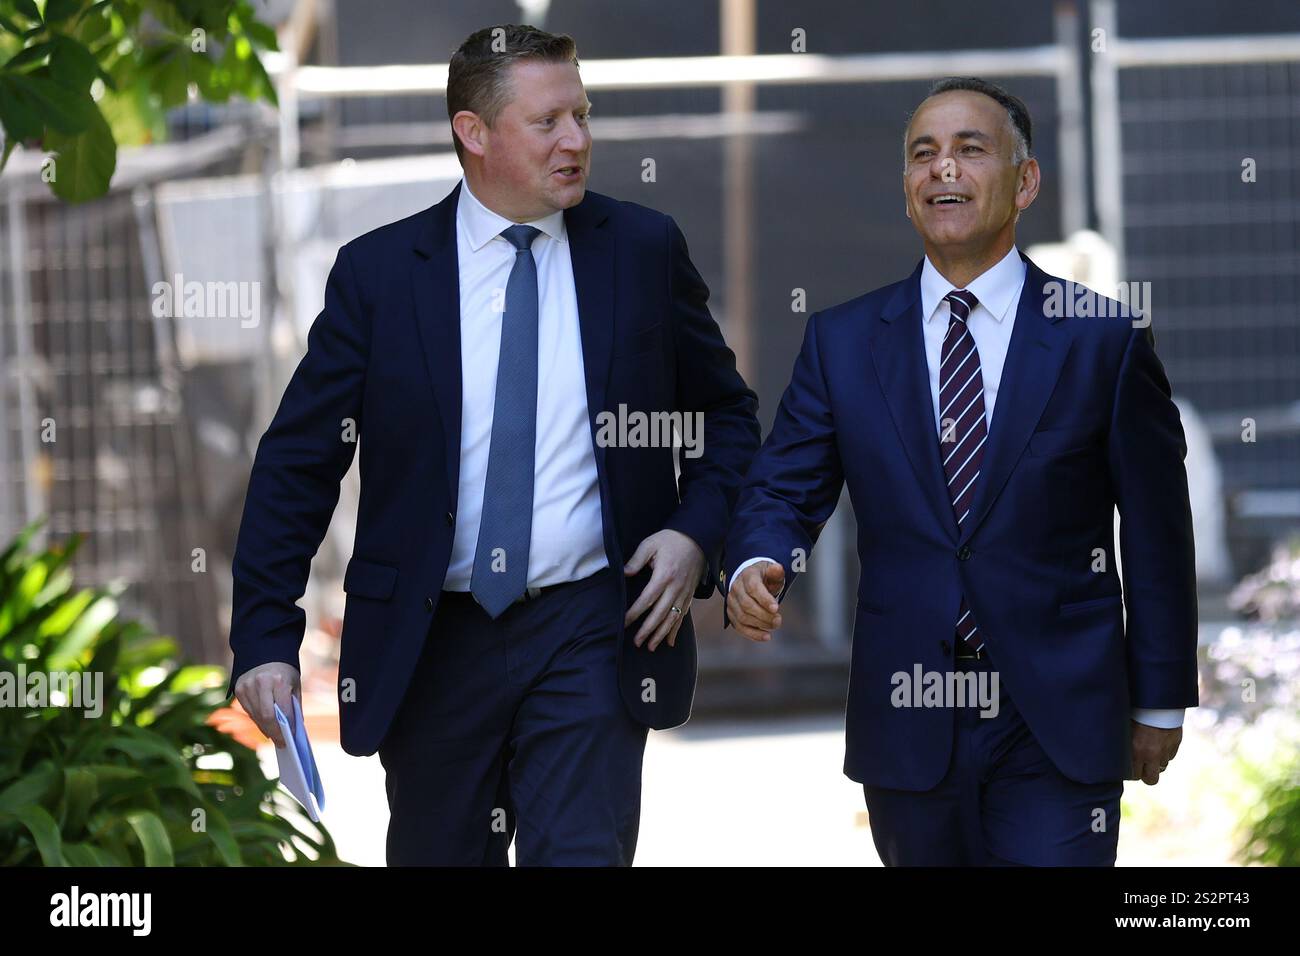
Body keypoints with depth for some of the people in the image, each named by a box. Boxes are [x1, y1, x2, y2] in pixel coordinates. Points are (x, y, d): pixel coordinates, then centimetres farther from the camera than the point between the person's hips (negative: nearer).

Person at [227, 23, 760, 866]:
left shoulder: (643, 250, 3)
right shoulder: (377, 272, 0)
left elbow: (728, 414, 14)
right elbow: (297, 464, 1)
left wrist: (698, 533, -5)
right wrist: (267, 638, -7)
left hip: (592, 636, 0)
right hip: (433, 640, 1)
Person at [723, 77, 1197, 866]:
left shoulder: (1107, 340, 0)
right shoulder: (842, 341, 7)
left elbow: (1156, 533, 3)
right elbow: (784, 489, 5)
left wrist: (1160, 702, 3)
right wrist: (756, 568, -18)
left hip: (1058, 730, -2)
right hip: (906, 723, 2)